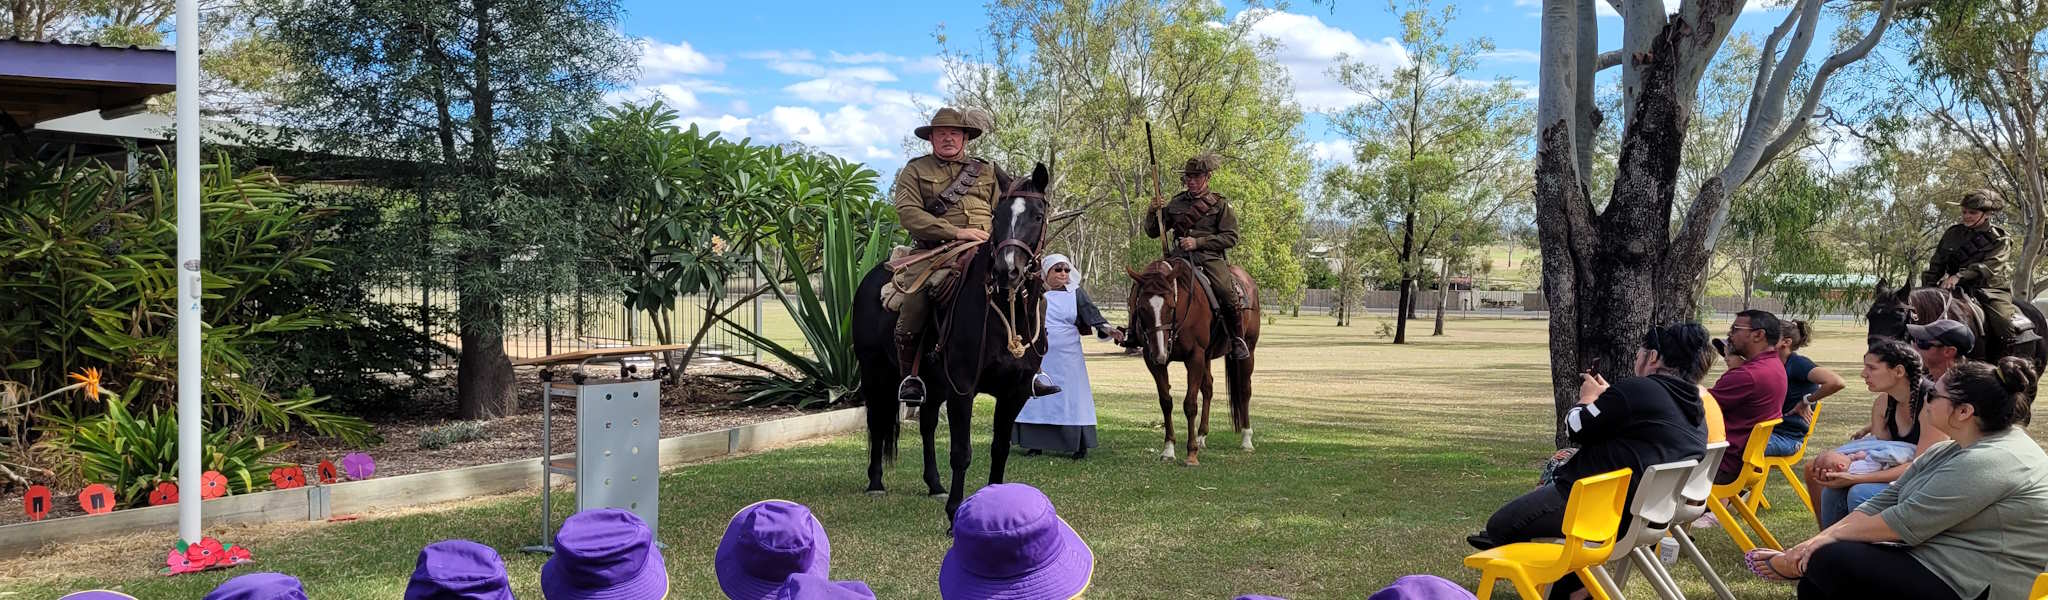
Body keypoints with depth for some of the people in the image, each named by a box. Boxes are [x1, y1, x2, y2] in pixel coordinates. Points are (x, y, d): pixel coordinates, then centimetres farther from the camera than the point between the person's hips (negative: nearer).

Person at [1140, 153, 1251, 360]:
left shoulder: (1221, 204, 8)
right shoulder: (1176, 203, 18)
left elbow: (1230, 238, -1)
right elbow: (1152, 232, 21)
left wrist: (1198, 242, -11)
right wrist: (1153, 211, 0)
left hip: (1210, 258, -4)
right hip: (1179, 257, 4)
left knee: (1228, 292, -28)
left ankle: (1237, 339, -9)